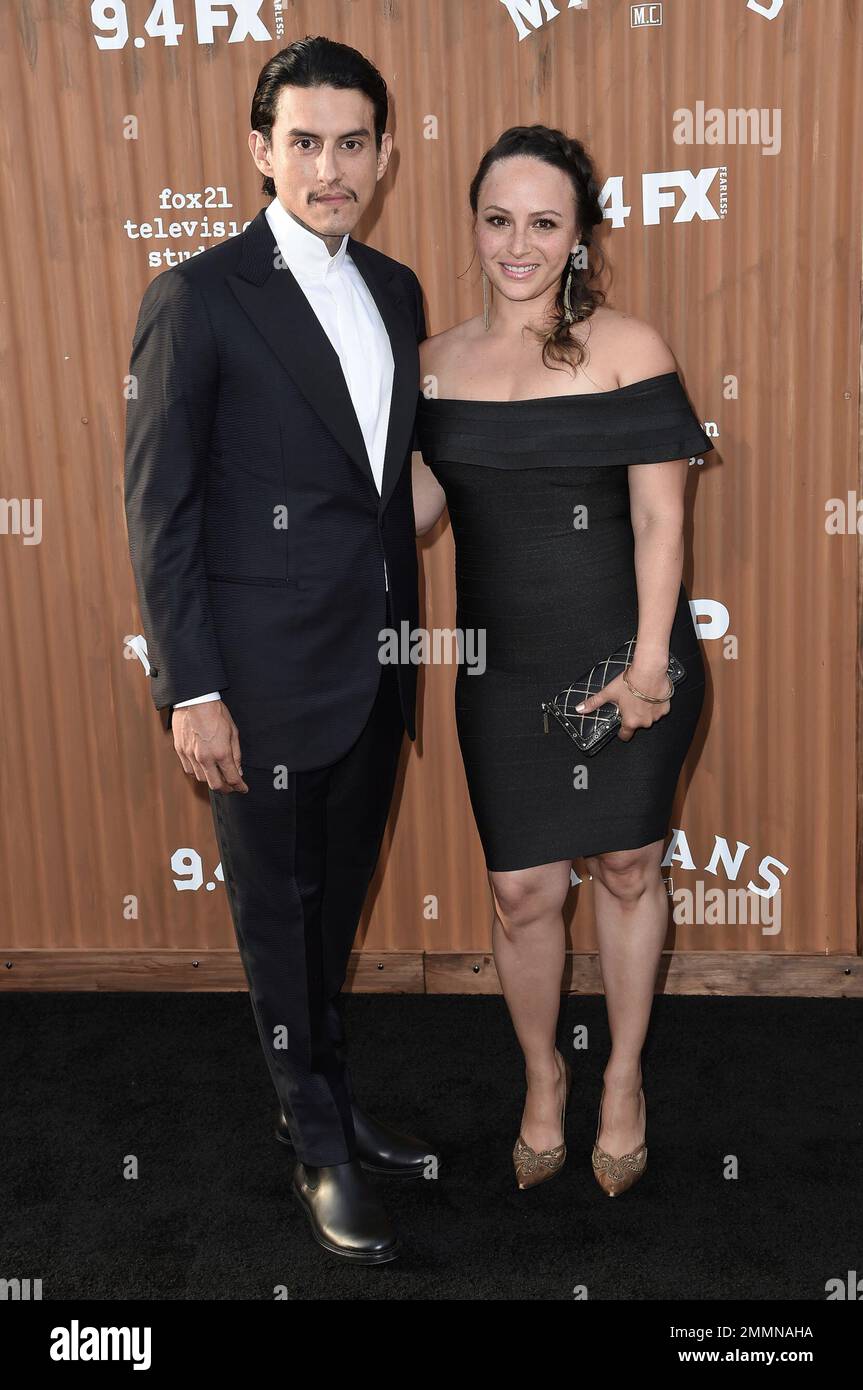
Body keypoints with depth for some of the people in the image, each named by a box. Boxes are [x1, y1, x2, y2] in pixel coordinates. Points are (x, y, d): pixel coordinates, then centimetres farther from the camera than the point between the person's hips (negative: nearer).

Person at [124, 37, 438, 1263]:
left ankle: (330, 1103, 41)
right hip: (266, 676, -6)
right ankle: (320, 1149, 29)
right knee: (277, 911, 10)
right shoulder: (197, 299, -10)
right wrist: (192, 689, -14)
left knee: (336, 903, 20)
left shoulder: (395, 291, 9)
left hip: (373, 669, 6)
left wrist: (409, 635, 14)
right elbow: (159, 508, -11)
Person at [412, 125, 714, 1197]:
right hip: (504, 667, 2)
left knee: (626, 868, 11)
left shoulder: (629, 348, -5)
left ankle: (624, 1080, 34)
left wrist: (649, 663, -11)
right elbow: (423, 505, 5)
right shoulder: (436, 362, 5)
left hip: (627, 656, -2)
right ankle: (542, 1076, 32)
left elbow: (660, 516, -7)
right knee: (521, 891, 5)